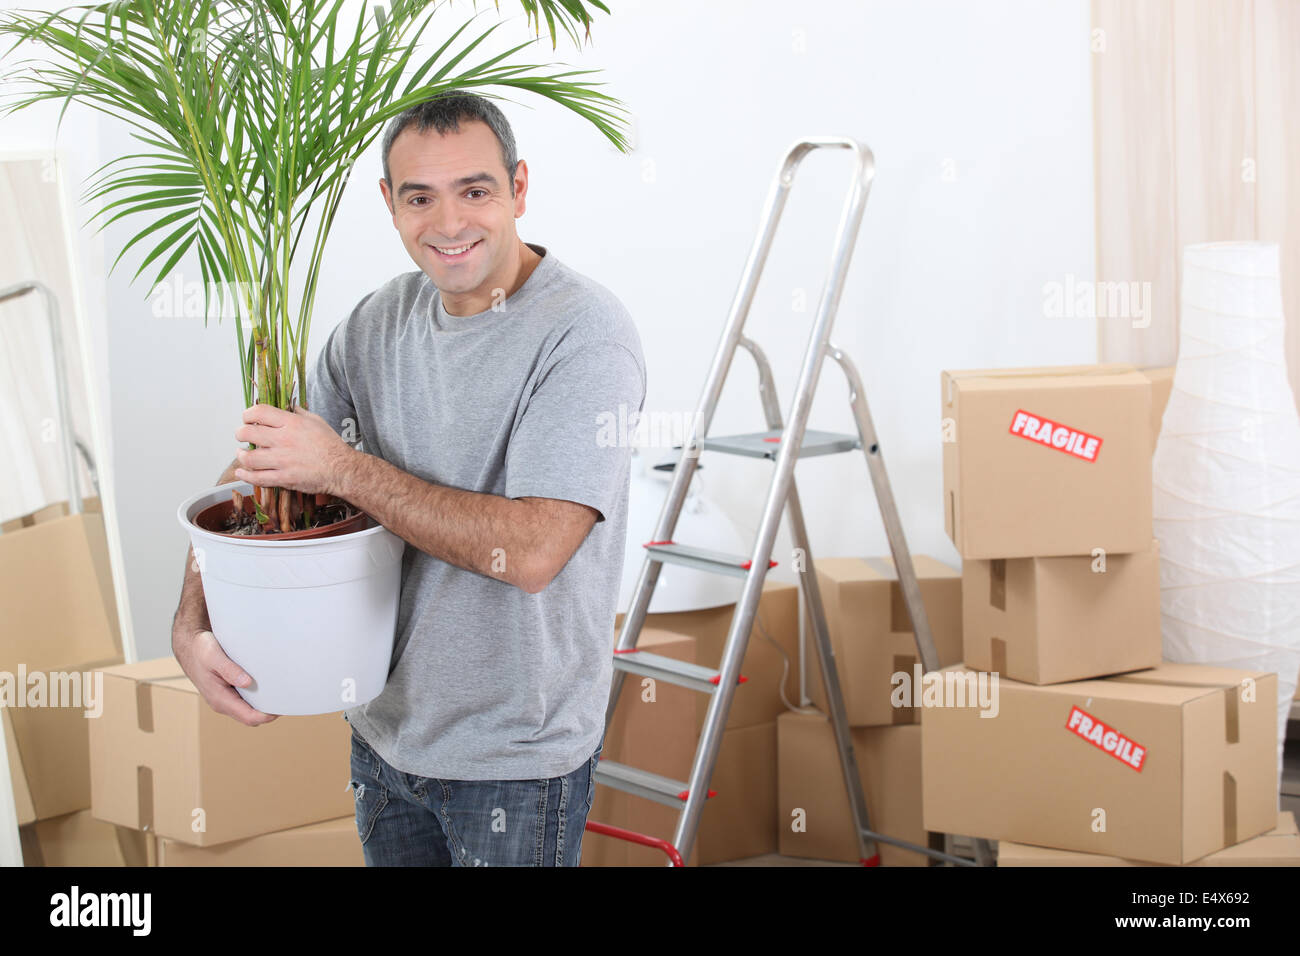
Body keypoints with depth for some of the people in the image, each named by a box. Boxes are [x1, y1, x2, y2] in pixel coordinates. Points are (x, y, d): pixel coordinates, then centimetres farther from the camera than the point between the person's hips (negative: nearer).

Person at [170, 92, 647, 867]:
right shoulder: (383, 319, 1)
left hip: (516, 757, -6)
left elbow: (531, 551, -30)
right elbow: (256, 470, 9)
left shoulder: (585, 332, -21)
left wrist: (345, 469, -24)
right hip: (385, 729, 6)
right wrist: (194, 623, -8)